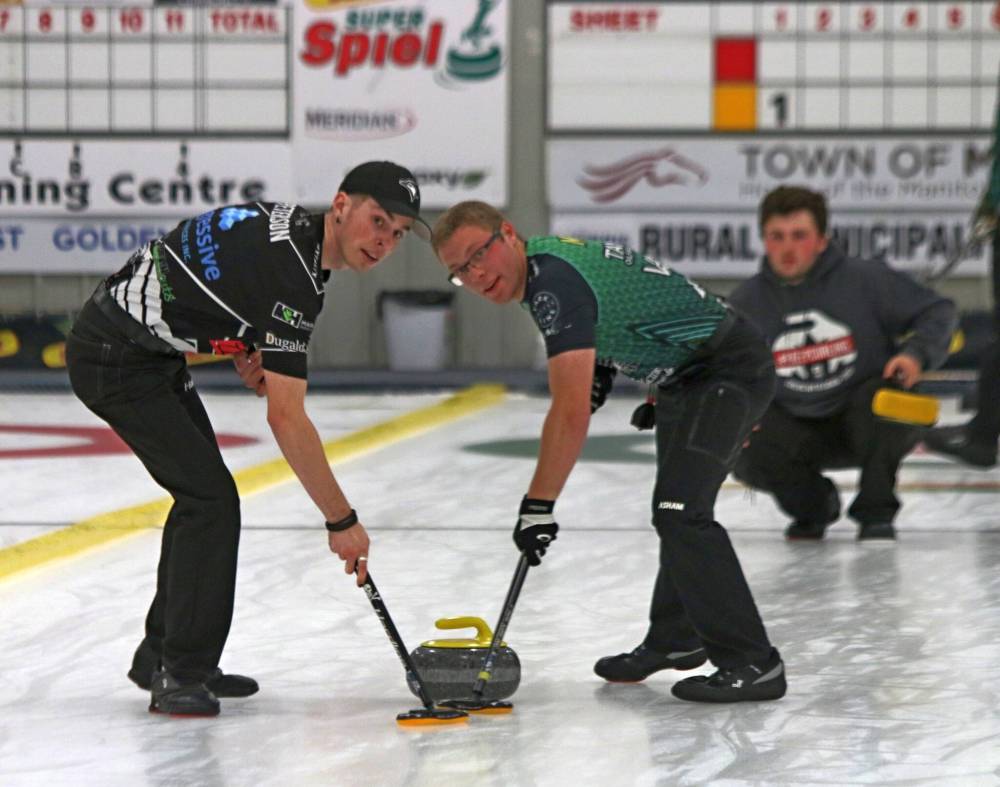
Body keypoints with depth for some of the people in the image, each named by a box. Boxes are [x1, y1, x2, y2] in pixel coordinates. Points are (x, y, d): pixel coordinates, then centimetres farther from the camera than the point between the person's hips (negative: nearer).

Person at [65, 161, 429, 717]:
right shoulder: (290, 272, -26)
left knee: (204, 493, 15)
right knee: (209, 498, -15)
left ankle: (164, 655, 24)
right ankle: (179, 674, -11)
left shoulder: (289, 223, 3)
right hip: (115, 357, -11)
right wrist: (342, 521, -22)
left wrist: (243, 346, 7)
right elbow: (286, 418, -27)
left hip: (149, 349, 11)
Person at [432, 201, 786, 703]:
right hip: (687, 378, 11)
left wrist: (537, 506, -32)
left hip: (728, 373, -11)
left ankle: (751, 663, -20)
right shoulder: (547, 256, 4)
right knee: (677, 512, 23)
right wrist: (601, 366, 14)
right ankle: (674, 640, 40)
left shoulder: (556, 282, -27)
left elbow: (571, 412, -34)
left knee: (680, 512, -22)